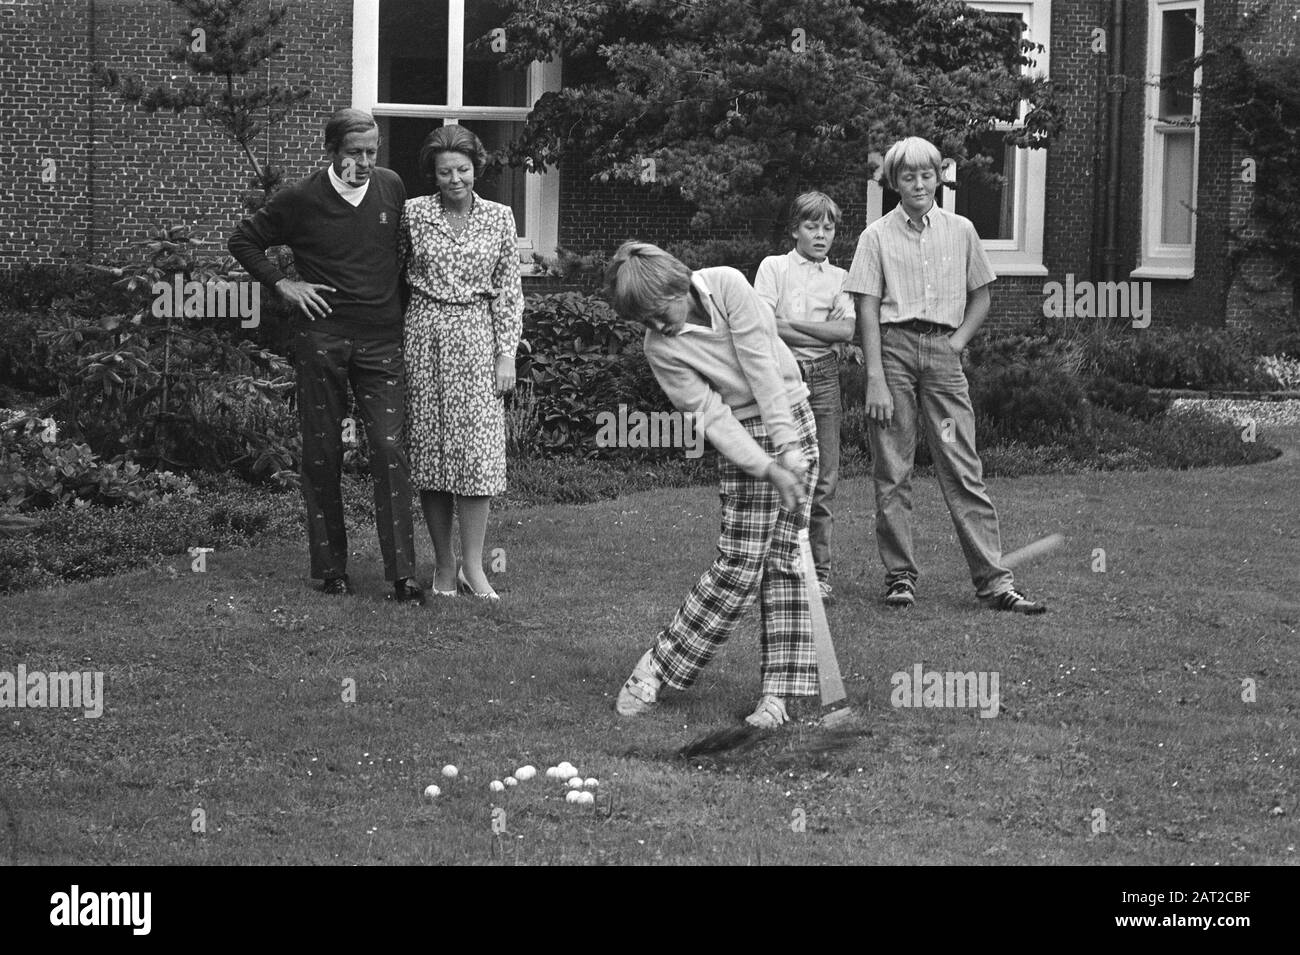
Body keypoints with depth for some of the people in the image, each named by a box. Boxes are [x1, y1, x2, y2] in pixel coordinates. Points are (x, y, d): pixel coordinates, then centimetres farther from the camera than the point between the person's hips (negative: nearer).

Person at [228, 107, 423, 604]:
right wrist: (282, 285, -1)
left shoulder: (391, 187, 5)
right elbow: (243, 240, 9)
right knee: (322, 452, 4)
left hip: (382, 339, 1)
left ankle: (403, 573, -8)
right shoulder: (301, 200, -3)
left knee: (390, 450, -7)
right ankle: (331, 567, 14)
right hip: (322, 336, -1)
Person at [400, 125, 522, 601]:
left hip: (477, 335, 0)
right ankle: (444, 564, 10)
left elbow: (509, 291, 5)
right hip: (424, 334, 0)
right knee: (428, 448, 1)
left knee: (477, 450, -7)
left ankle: (473, 566, -2)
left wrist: (507, 353, -1)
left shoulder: (499, 218, 4)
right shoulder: (413, 213, 2)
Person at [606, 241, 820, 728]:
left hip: (793, 418, 1)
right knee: (738, 567, -8)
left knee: (783, 560, 0)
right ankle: (655, 667, 4)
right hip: (746, 437, -1)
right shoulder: (661, 349, -12)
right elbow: (711, 415, -15)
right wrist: (766, 467, -24)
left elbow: (761, 364, -15)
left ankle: (780, 691, 2)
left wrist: (788, 448, -19)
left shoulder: (726, 285, -12)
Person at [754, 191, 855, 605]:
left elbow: (846, 329, -1)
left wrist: (790, 325, -6)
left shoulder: (838, 277, 14)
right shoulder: (774, 267, 7)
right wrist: (823, 335, -5)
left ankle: (819, 572, 5)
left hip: (823, 379, 2)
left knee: (823, 478, 0)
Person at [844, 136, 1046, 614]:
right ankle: (900, 577, 9)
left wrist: (958, 342, 4)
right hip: (894, 347, -1)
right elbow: (867, 311, -1)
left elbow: (980, 297, 19)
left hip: (943, 351, 1)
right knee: (892, 471, 1)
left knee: (963, 469, -3)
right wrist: (876, 378, -9)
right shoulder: (877, 236, 3)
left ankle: (993, 580, -5)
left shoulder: (961, 232, 10)